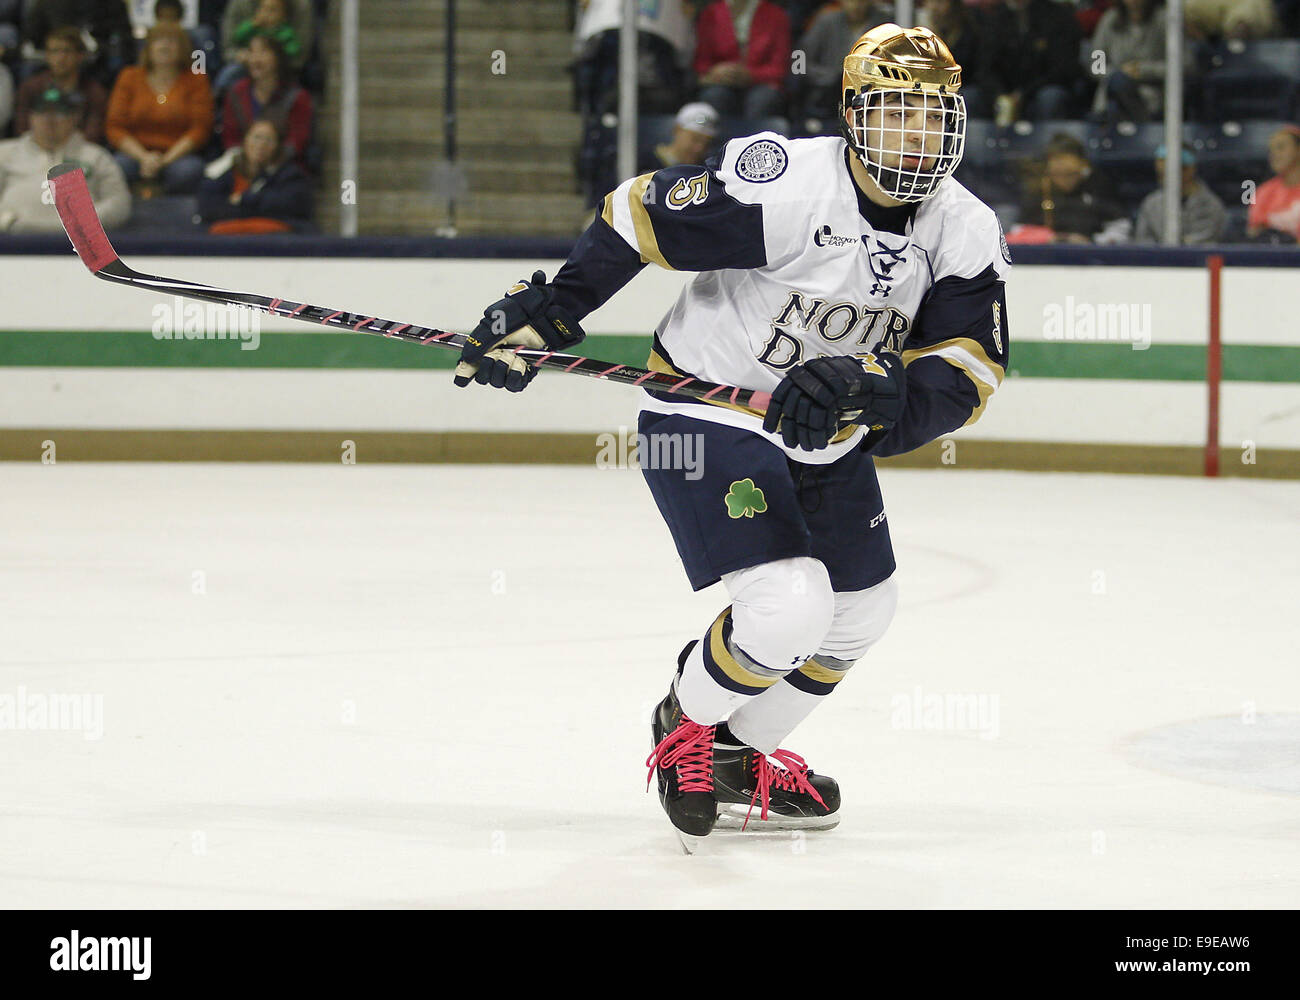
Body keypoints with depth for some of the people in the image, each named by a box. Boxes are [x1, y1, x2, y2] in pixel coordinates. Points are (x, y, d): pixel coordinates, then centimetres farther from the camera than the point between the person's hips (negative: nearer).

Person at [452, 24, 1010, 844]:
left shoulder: (968, 235, -9)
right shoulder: (784, 185, -27)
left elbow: (970, 369, -16)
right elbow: (641, 215, -19)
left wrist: (869, 387, -35)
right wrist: (543, 314, -18)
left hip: (826, 437, 8)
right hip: (705, 415, -8)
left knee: (861, 611, 18)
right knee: (786, 607, -21)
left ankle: (739, 757, 37)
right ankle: (686, 725, 10)